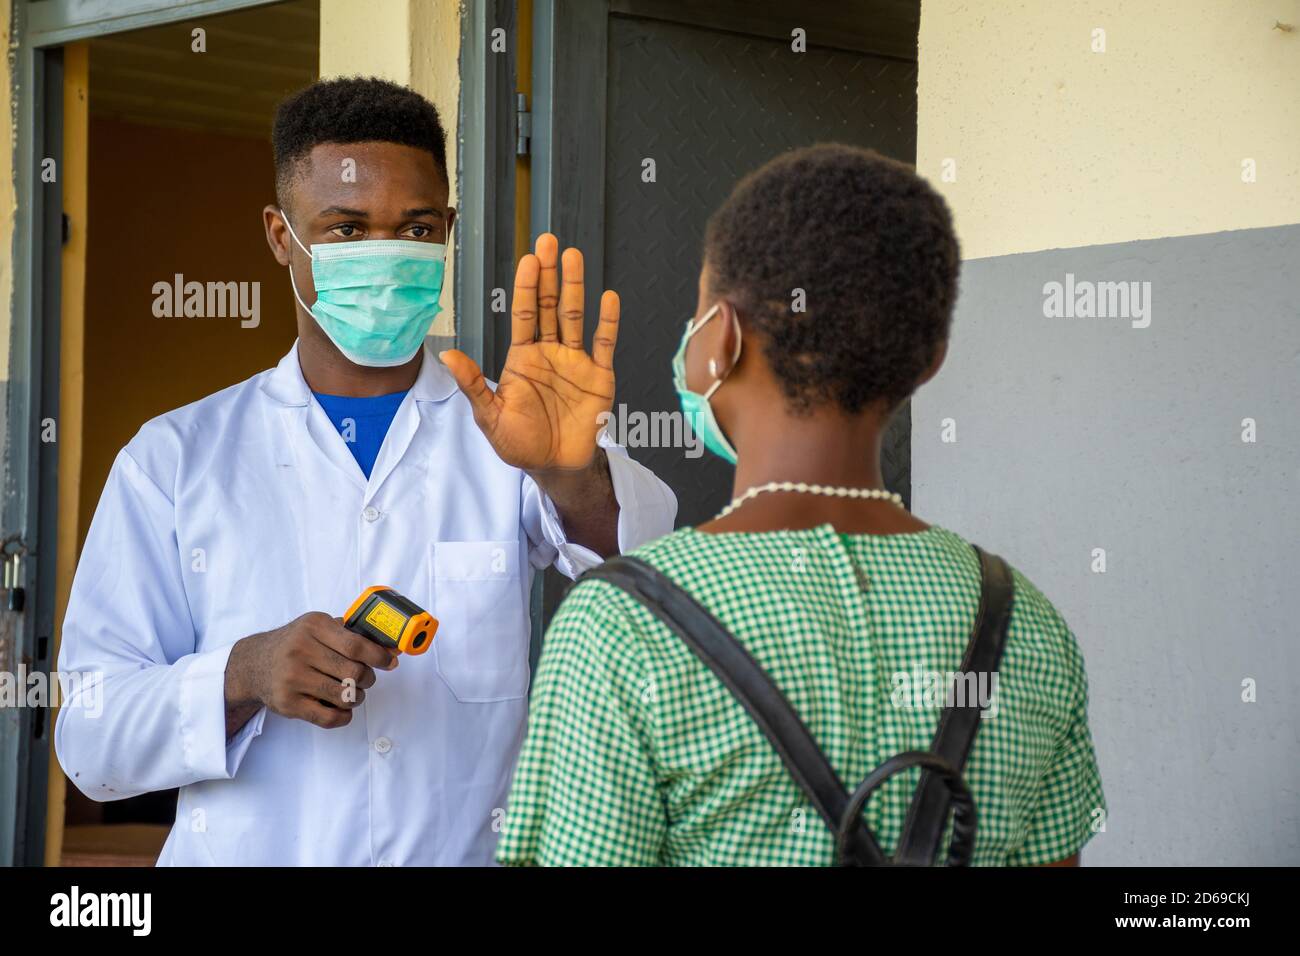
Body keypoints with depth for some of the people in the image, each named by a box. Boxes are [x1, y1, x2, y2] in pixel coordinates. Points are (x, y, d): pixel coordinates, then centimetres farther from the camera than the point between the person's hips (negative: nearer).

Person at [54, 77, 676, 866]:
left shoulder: (508, 436, 1)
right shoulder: (173, 460, 2)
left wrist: (572, 474, -37)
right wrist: (242, 676, -19)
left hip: (472, 847, 0)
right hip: (244, 850, 0)